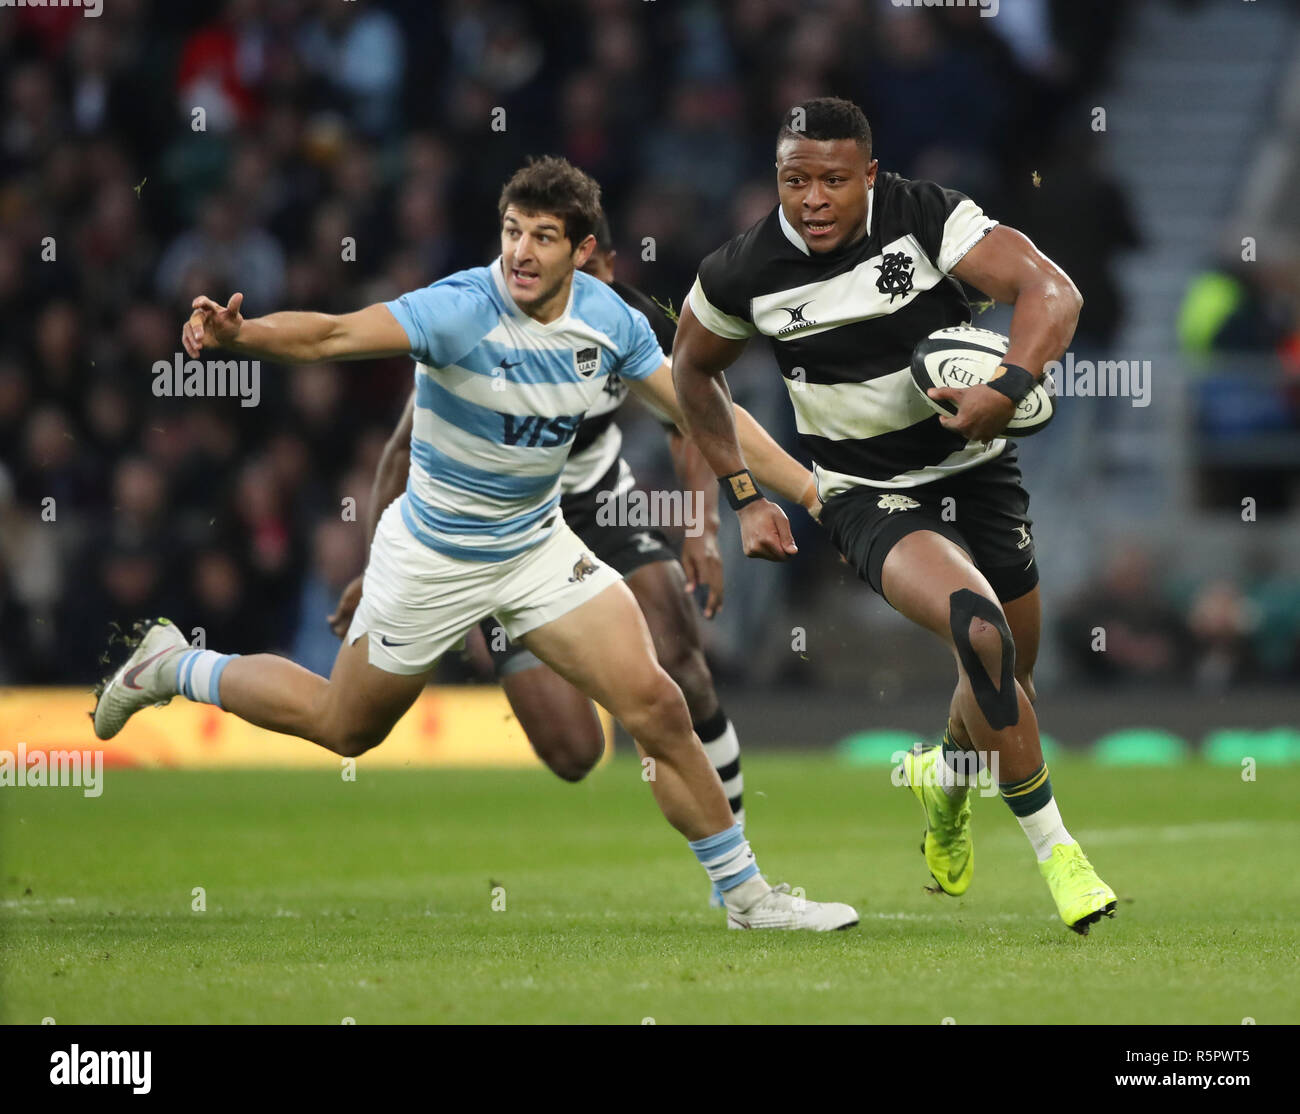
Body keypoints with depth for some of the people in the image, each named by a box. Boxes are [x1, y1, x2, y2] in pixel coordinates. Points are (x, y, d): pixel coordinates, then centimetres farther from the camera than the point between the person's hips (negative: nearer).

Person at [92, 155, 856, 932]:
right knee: (344, 727, 12)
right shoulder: (462, 310, -28)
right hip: (435, 559, -4)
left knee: (653, 704, -9)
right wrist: (240, 334, -60)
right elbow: (334, 335, -42)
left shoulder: (608, 320, -10)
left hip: (537, 542, 4)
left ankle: (745, 894, 4)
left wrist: (810, 489, 0)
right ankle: (172, 667, 36)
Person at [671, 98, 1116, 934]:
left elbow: (1053, 292, -23)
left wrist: (1009, 389, -41)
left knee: (1008, 684, 13)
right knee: (981, 633, -29)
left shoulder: (927, 219, -15)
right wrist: (745, 495, 9)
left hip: (978, 473, 2)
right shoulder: (745, 274, -10)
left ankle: (945, 778, 50)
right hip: (872, 502, -2)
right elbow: (694, 367, 11)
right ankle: (1053, 848, -18)